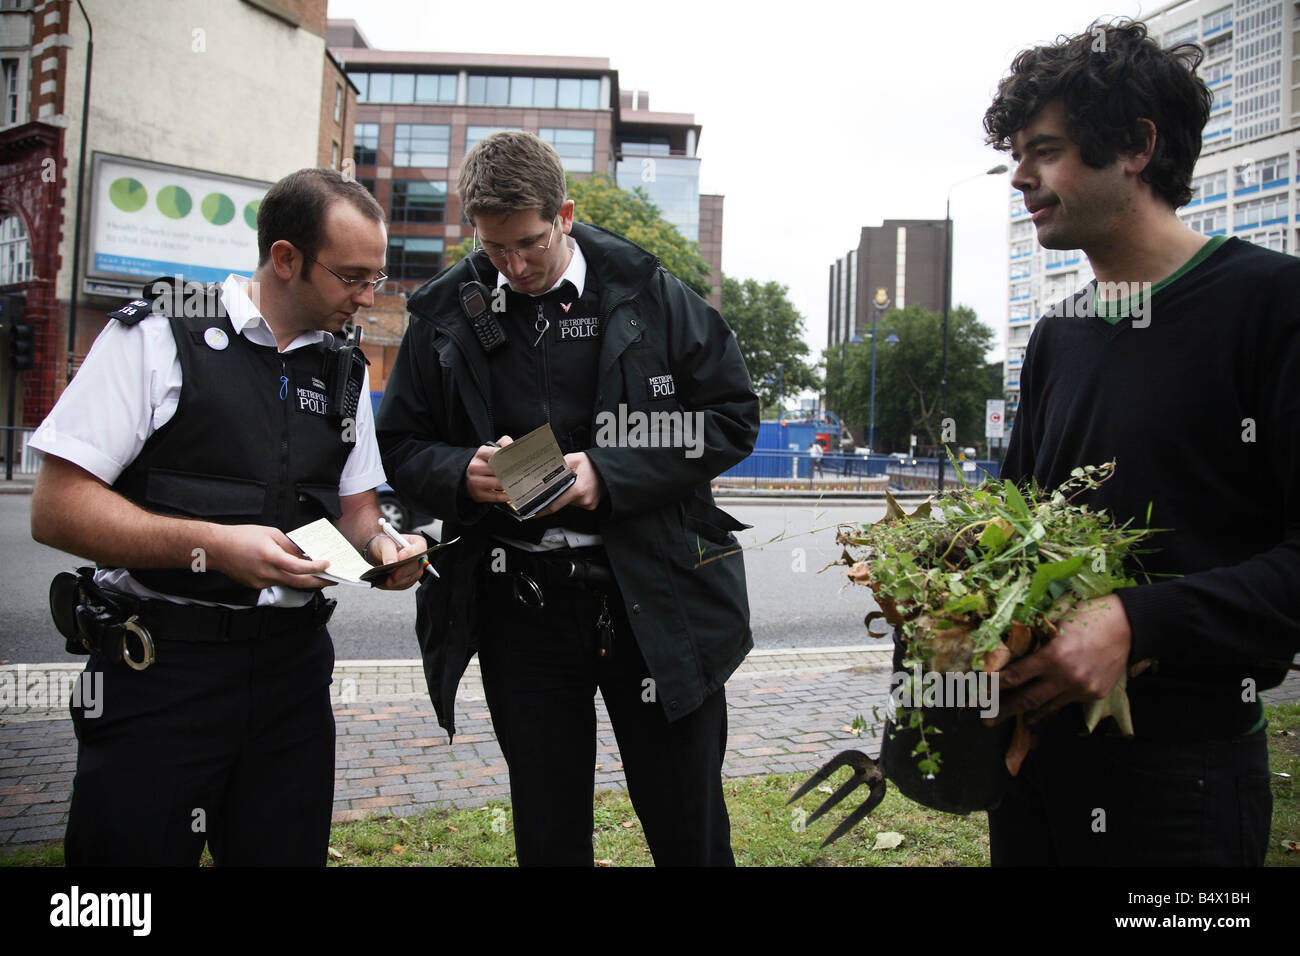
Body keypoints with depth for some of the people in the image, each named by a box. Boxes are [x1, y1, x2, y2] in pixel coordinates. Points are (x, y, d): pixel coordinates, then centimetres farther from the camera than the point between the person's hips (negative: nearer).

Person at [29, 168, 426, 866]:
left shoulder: (345, 374, 11)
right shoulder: (157, 336, -7)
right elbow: (56, 510, -11)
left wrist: (382, 545, -3)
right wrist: (212, 546, -21)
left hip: (294, 664, 5)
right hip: (160, 666, -4)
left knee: (288, 849, 12)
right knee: (137, 849, 5)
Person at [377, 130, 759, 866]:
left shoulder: (648, 294, -3)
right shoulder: (447, 315, 4)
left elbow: (734, 417, -3)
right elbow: (401, 445, 10)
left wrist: (610, 474, -14)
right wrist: (462, 474, -14)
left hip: (651, 594, -1)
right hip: (519, 603, 2)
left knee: (690, 827, 12)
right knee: (547, 832, 16)